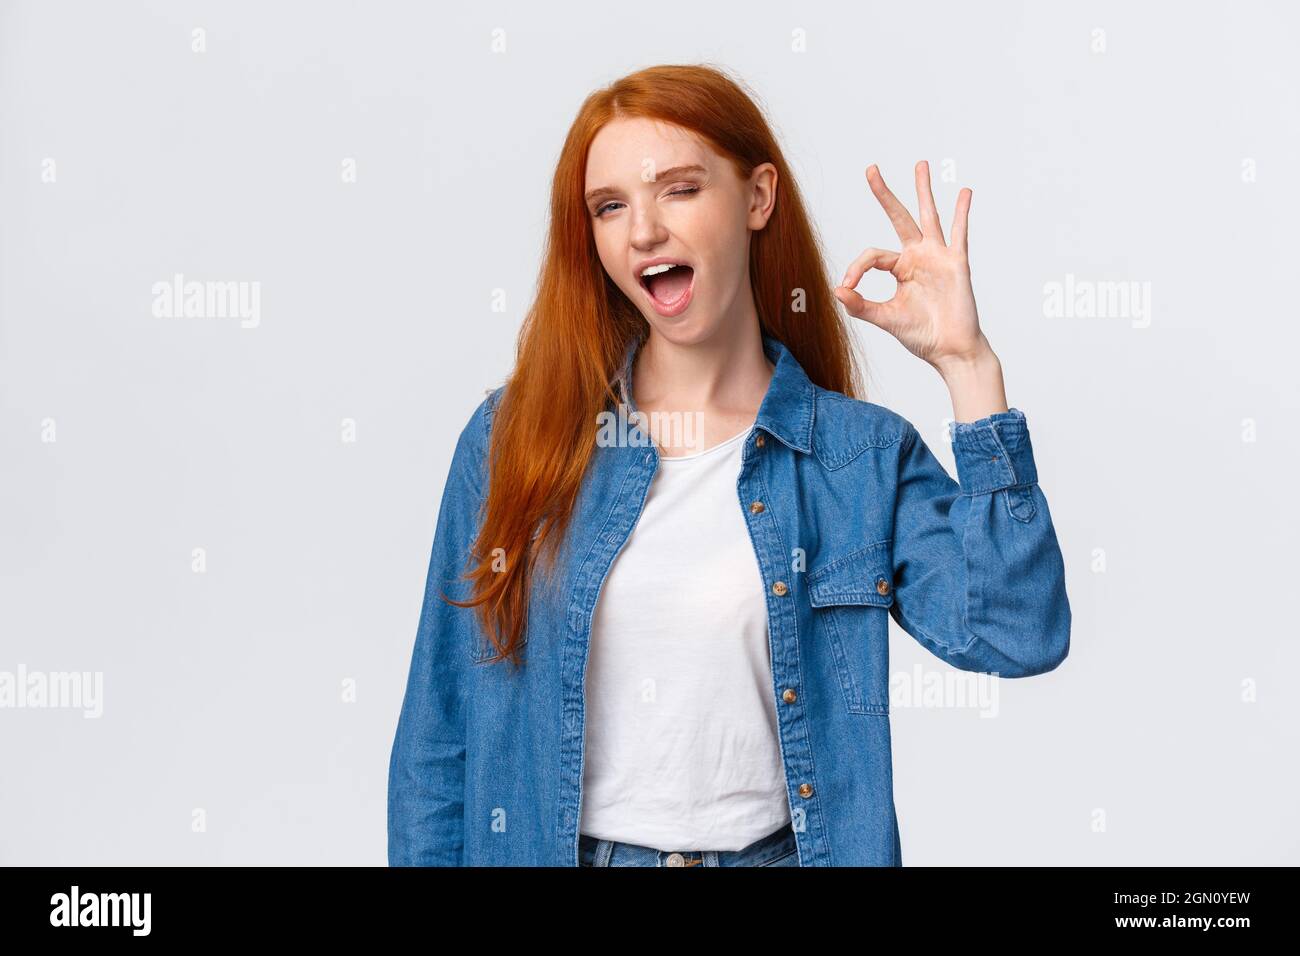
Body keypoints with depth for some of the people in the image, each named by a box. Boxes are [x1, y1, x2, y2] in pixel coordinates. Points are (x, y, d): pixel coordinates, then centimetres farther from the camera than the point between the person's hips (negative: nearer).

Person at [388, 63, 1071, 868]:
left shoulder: (863, 451, -5)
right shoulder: (514, 437, -4)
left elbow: (1018, 637, -19)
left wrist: (968, 367, -18)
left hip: (776, 847, 0)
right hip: (562, 847, 1)